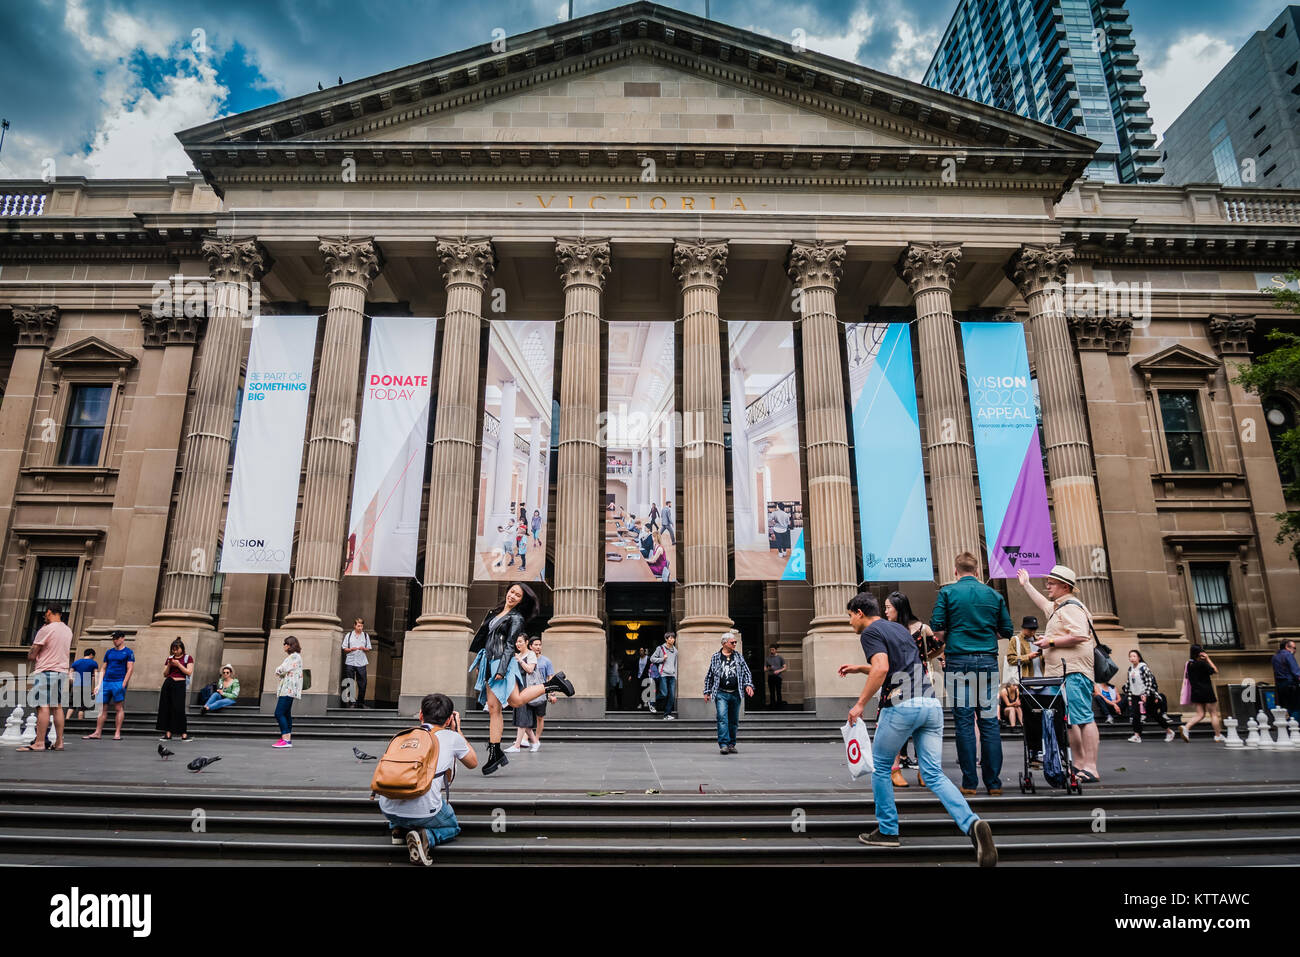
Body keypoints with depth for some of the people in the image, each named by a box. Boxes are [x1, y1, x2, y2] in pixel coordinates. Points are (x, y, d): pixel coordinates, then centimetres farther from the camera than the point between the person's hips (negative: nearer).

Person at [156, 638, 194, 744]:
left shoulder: (188, 658, 4)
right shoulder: (170, 658, 15)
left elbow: (189, 672, -5)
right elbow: (165, 674, 14)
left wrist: (178, 664, -11)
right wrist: (169, 665, -3)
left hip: (179, 684, -5)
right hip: (168, 684, 5)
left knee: (179, 709, -9)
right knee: (166, 708, 1)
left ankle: (184, 734, -6)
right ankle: (168, 734, 6)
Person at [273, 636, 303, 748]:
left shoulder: (295, 656, -10)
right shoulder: (291, 656, 23)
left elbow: (283, 669, -15)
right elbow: (281, 671, 23)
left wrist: (278, 669, 5)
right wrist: (280, 671, 2)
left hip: (288, 689, -11)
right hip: (286, 689, 11)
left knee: (279, 713, -14)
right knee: (286, 714, 10)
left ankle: (286, 740, -15)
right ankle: (287, 739, 13)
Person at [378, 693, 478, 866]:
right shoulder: (452, 737, 6)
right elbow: (473, 763, 25)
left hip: (388, 810, 5)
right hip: (424, 812, -5)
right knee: (453, 827, 27)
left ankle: (398, 828, 16)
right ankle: (426, 837, -2)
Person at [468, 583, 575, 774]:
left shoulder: (517, 618, -4)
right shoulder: (495, 612, 18)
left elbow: (509, 645, -12)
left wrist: (501, 670, -19)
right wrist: (478, 664, 22)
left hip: (502, 663, -6)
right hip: (488, 663, 7)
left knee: (515, 700, -13)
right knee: (493, 708, 3)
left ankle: (553, 683, 3)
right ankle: (495, 754, 5)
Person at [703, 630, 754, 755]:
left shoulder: (738, 656, 10)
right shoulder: (715, 657, 5)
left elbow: (746, 672, 12)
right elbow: (709, 676, 11)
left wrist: (748, 685, -4)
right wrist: (707, 692, 9)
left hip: (735, 694, 3)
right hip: (721, 693, -3)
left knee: (734, 721, 8)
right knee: (722, 718, -15)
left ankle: (731, 744, 19)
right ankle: (723, 744, -15)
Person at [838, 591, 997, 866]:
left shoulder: (870, 632, -2)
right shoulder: (899, 628, 24)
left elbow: (881, 669, -19)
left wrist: (860, 703, -13)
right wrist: (859, 668, 38)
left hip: (901, 706, -7)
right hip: (931, 704, 7)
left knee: (880, 768, 13)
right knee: (934, 775, 4)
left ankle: (888, 831, 22)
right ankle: (973, 825, -17)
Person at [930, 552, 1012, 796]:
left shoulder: (947, 592, 0)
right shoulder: (994, 595, 9)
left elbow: (937, 629, -5)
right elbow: (1006, 631, 12)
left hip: (958, 660, -2)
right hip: (988, 660, 3)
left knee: (964, 721, 1)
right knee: (989, 721, 7)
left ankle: (970, 782, 4)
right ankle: (994, 782, 9)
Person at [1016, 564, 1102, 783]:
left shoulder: (1071, 607, -9)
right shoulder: (1057, 608, 23)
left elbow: (1079, 636, -22)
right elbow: (1043, 604, 45)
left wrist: (1051, 642, -15)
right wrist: (1026, 585, 50)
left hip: (1074, 673, -11)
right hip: (1062, 674, 11)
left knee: (1083, 719, -12)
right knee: (1070, 721, 10)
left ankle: (1091, 769, -13)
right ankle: (1079, 765, 14)